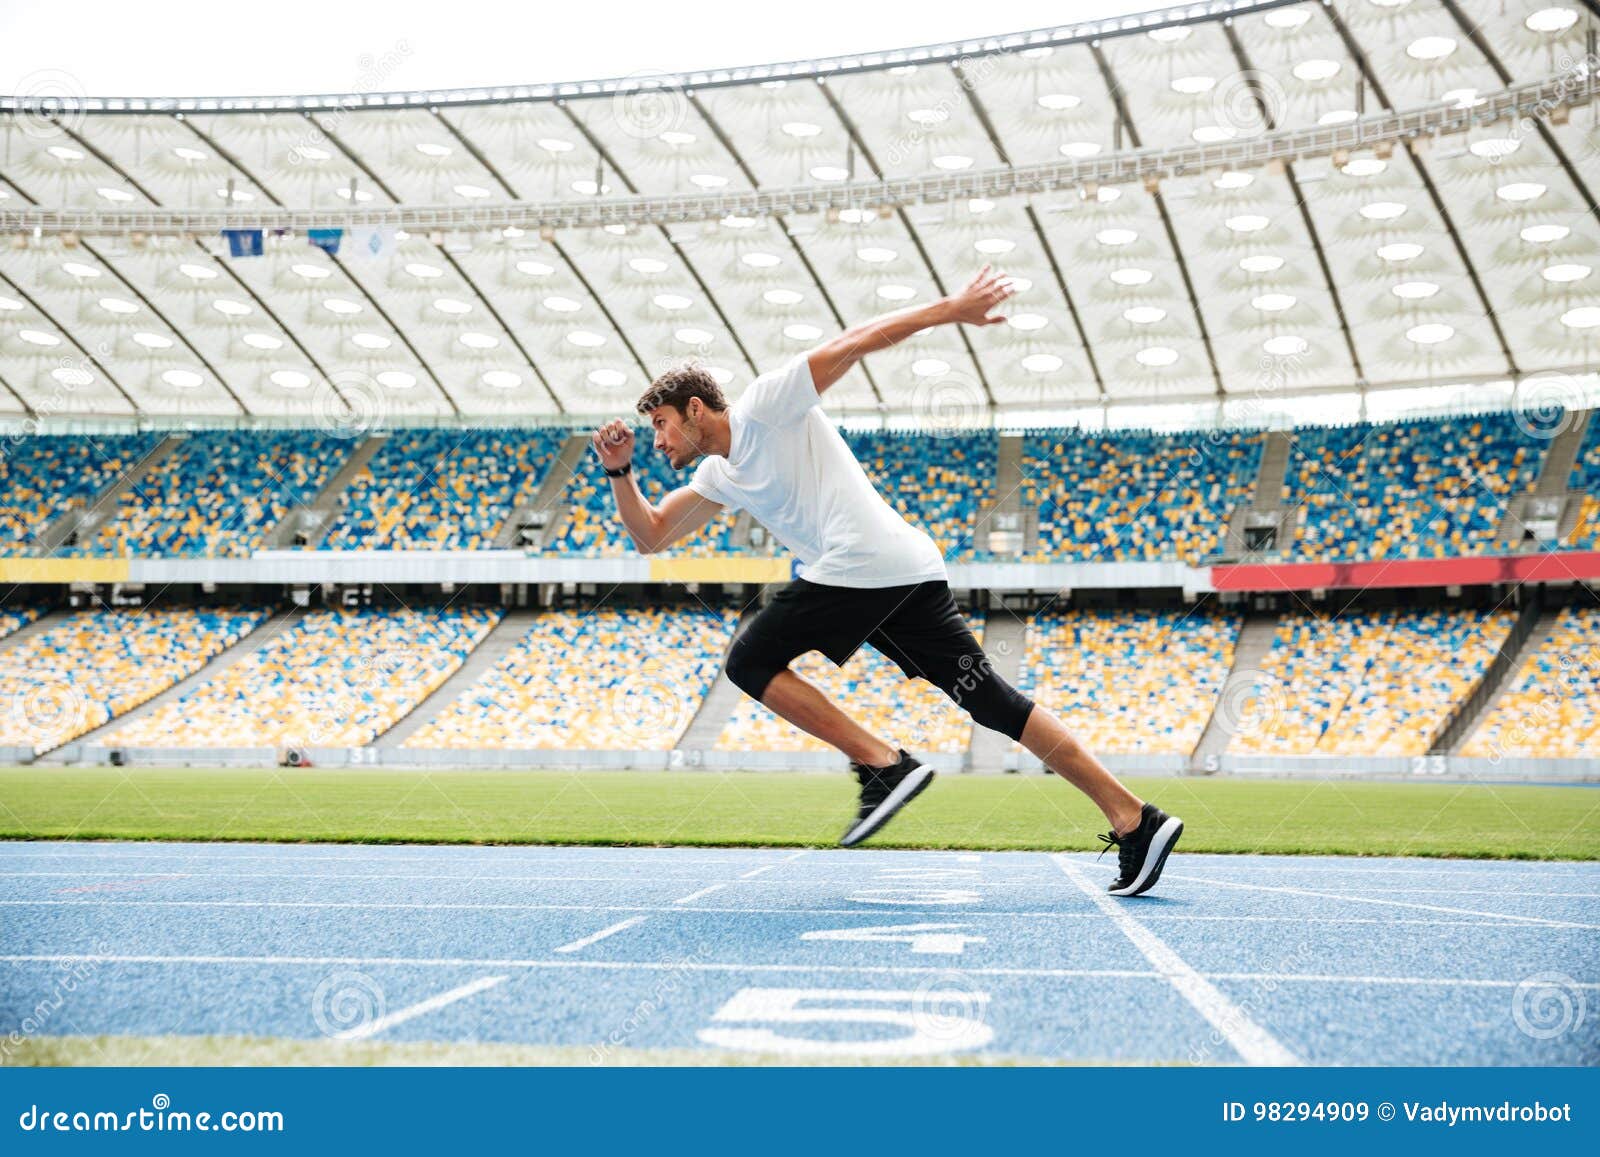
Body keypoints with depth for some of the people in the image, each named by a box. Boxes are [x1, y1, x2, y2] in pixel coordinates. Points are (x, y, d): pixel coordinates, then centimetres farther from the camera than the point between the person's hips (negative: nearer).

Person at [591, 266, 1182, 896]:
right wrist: (620, 471, 16)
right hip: (912, 569, 9)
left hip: (859, 563, -9)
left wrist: (951, 308, -4)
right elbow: (650, 535, 30)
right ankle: (1135, 820, -1)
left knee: (749, 662, 1)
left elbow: (855, 342, -1)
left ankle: (883, 762, -8)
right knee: (994, 702, 4)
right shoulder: (718, 475, 27)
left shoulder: (762, 406, 2)